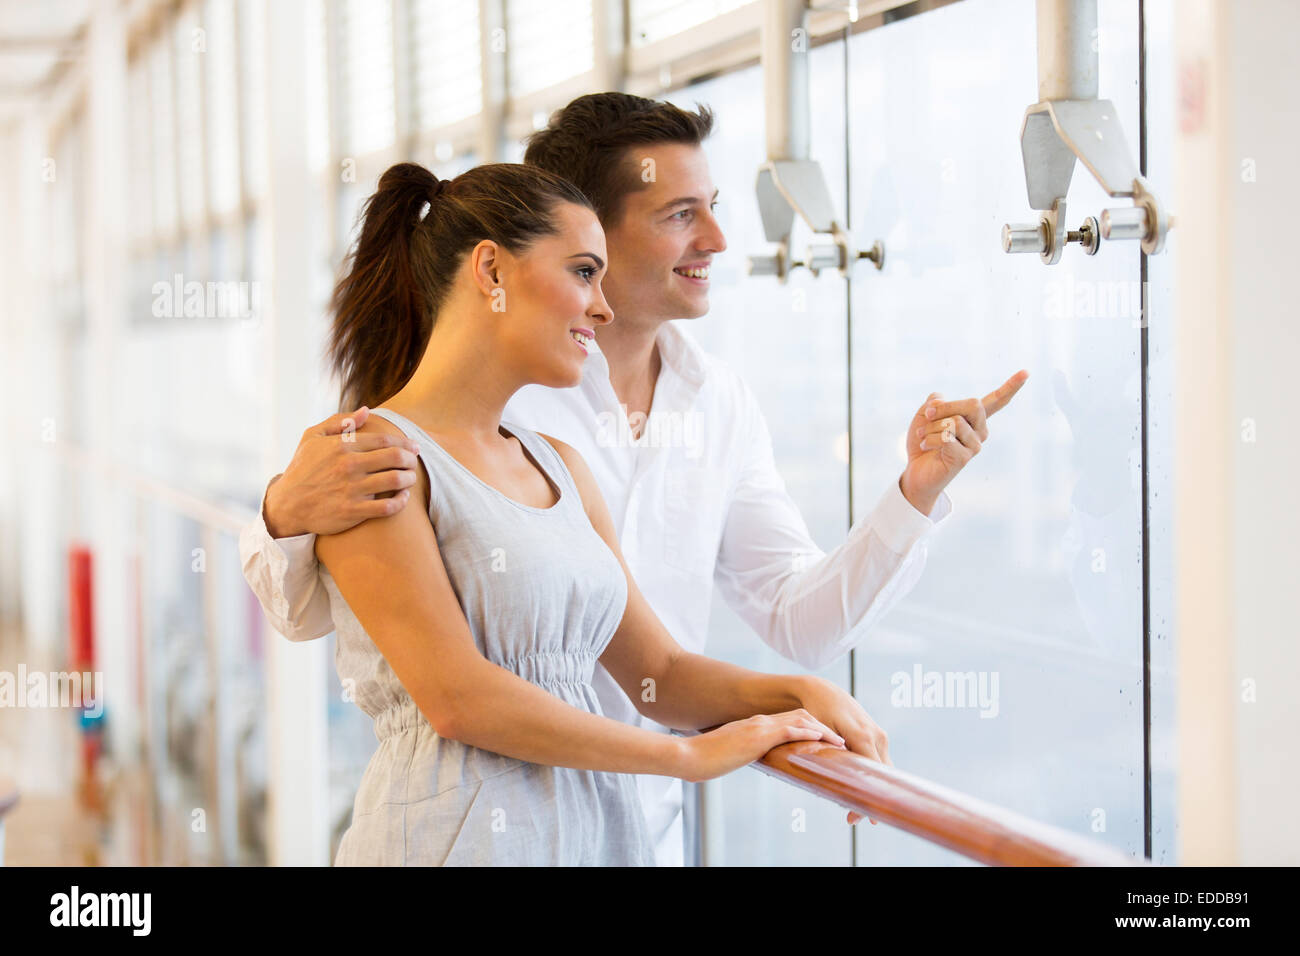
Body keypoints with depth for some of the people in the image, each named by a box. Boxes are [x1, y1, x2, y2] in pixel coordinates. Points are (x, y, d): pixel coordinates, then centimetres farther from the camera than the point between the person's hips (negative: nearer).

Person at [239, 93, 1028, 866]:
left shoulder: (723, 405, 3)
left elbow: (805, 623, 5)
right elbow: (309, 610, -14)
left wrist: (918, 491, -8)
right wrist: (287, 515, -36)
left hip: (650, 827, 5)